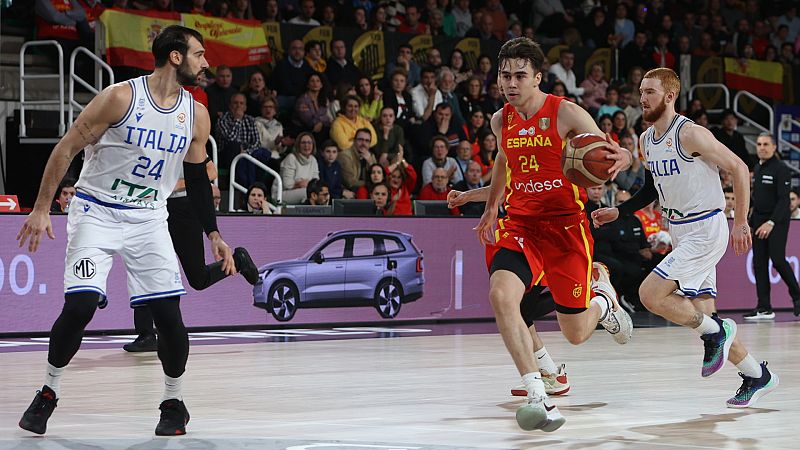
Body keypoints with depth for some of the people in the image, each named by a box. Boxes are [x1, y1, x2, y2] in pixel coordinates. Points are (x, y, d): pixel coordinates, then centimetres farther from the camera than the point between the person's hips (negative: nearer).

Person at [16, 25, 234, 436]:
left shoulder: (196, 115, 1)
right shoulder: (121, 97, -15)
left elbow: (197, 178, 14)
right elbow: (66, 149, -10)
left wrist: (214, 235, 12)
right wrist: (41, 209, -13)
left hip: (149, 218, 4)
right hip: (96, 212, -4)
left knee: (169, 315, -6)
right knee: (80, 306, -15)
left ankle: (173, 402, 14)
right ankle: (47, 394, 5)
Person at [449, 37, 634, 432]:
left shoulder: (566, 114, -11)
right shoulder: (501, 121, 5)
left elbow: (606, 157, -10)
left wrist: (621, 158, -34)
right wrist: (491, 207, 33)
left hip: (565, 224, -3)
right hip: (520, 224, 4)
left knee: (576, 334, 2)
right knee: (500, 295, -27)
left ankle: (601, 295, 40)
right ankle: (536, 395, -24)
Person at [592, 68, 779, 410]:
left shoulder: (690, 134, -17)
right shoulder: (646, 141, 8)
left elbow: (738, 168, -14)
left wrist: (741, 223, -15)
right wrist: (618, 212, 13)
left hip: (706, 229, -9)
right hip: (681, 231, 9)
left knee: (650, 294, -18)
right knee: (700, 311, 8)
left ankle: (715, 332, 0)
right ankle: (757, 376, 21)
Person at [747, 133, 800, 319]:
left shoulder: (781, 169, -10)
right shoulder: (757, 169, 13)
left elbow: (784, 199, -16)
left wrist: (771, 222, -24)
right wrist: (750, 222, 15)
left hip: (777, 221, -7)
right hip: (759, 220, 7)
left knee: (778, 260, -13)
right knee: (759, 263, 1)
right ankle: (764, 308, 2)